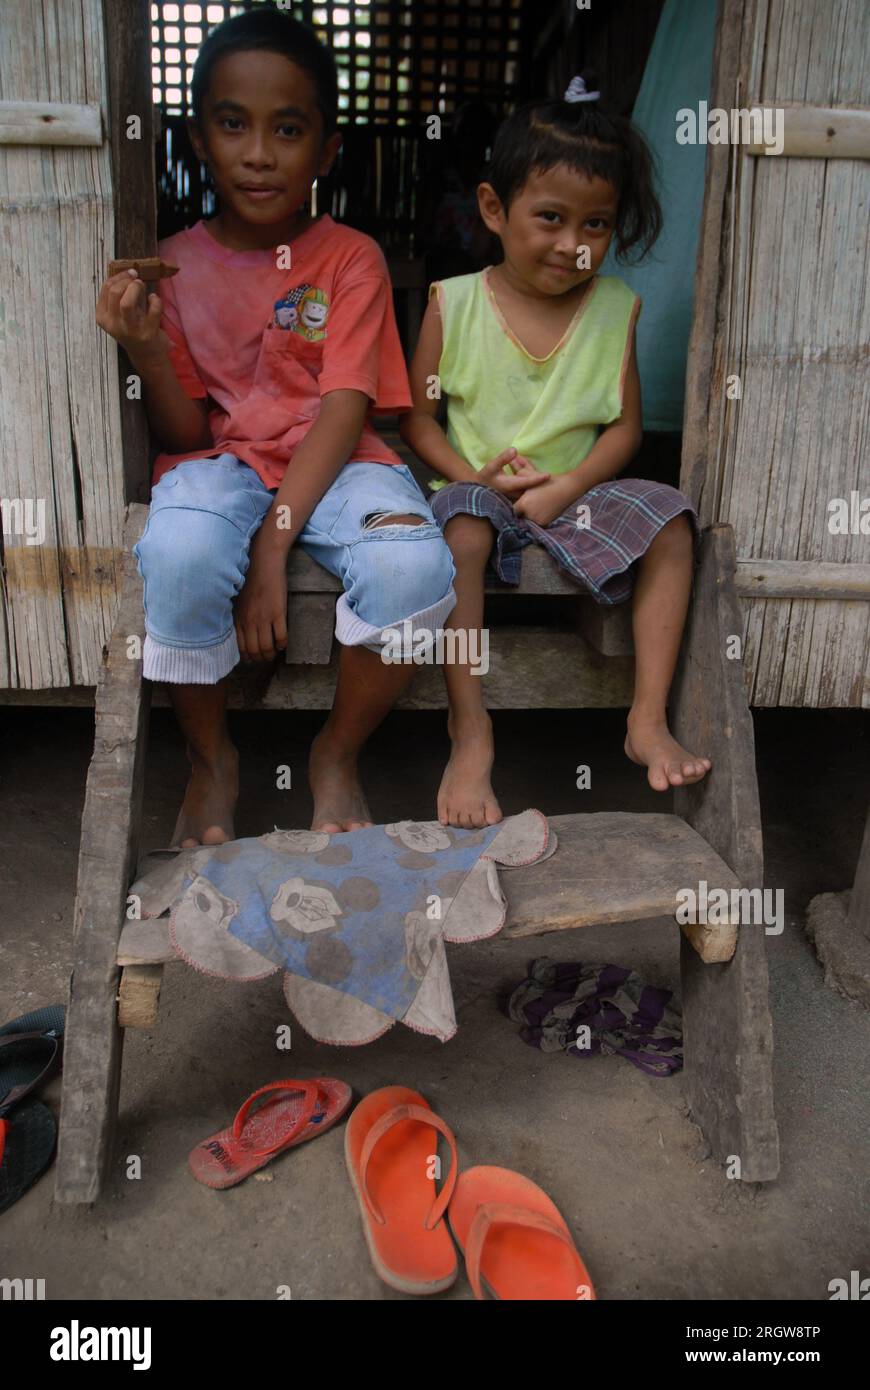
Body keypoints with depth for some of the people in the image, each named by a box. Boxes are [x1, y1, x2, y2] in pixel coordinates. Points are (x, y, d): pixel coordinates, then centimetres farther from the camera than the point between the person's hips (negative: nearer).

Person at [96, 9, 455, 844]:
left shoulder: (351, 258, 1)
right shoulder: (174, 265, 5)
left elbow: (344, 412, -10)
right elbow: (184, 435, 4)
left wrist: (272, 543, -22)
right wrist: (148, 353, -18)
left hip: (334, 464, 0)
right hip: (223, 462, 1)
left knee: (413, 567, -32)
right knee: (178, 553, -35)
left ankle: (337, 754, -3)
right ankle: (211, 759, -5)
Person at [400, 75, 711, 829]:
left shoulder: (615, 307, 4)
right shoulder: (453, 303, -1)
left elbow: (625, 426, 4)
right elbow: (417, 416, 1)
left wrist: (567, 486, -14)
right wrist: (473, 475, -16)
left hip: (574, 493, 3)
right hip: (476, 490, -2)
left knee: (669, 520, -21)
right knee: (464, 525, -35)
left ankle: (650, 720, -17)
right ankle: (470, 732, -28)